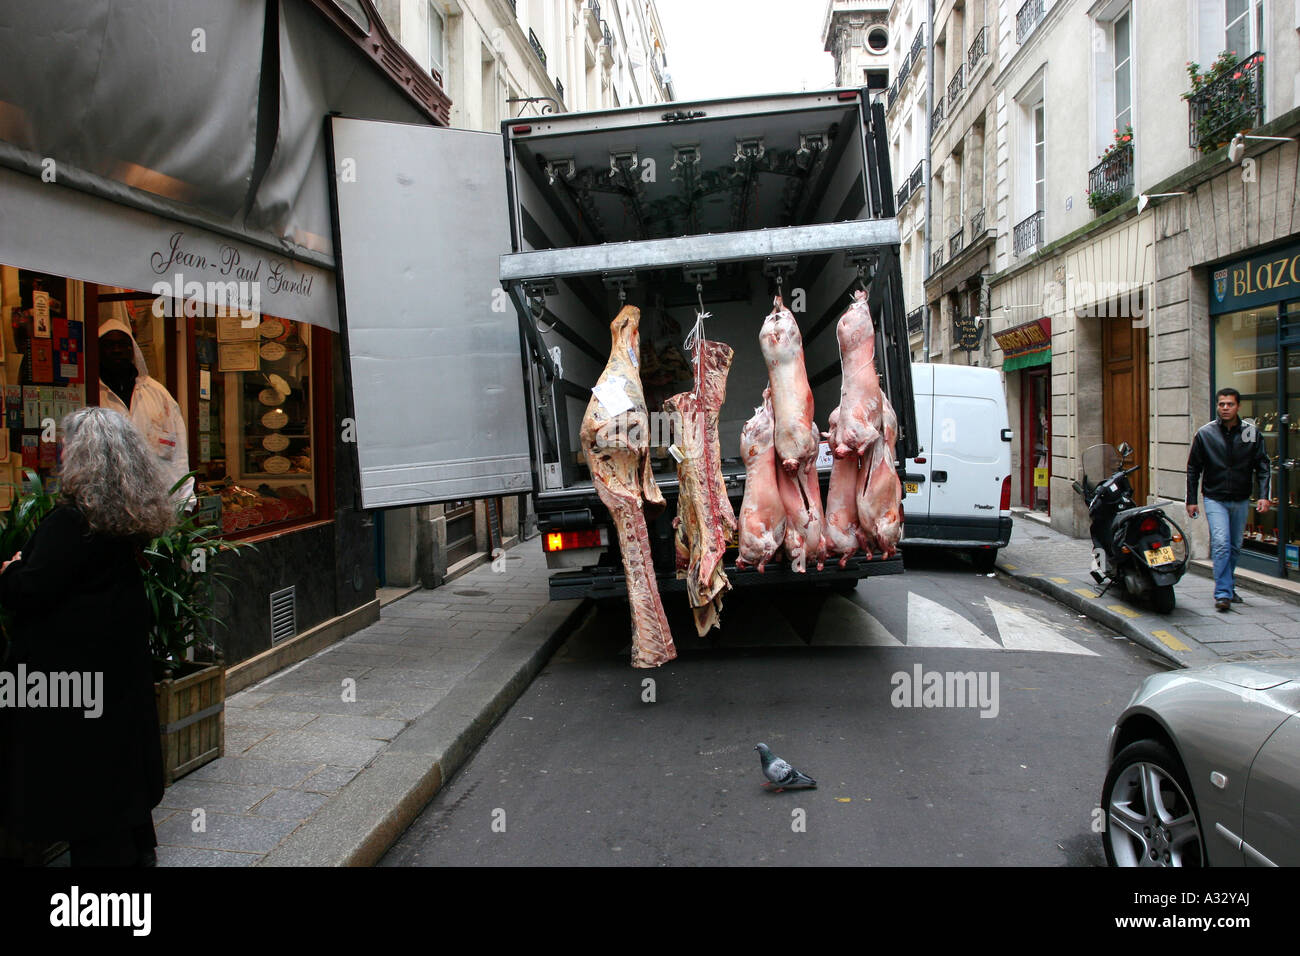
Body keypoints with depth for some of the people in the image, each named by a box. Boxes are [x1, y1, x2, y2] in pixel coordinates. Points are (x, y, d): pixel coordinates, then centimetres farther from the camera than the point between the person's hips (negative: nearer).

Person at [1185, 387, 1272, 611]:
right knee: (1221, 544, -15)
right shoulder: (1204, 434, -3)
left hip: (1241, 500, 2)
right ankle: (1223, 593, -13)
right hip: (1215, 499, -2)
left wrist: (1264, 496, -8)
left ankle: (1227, 586, 27)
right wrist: (1191, 500, 2)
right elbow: (1193, 469, 4)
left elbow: (1263, 466, 3)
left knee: (1235, 547, 12)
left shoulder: (1252, 433, 1)